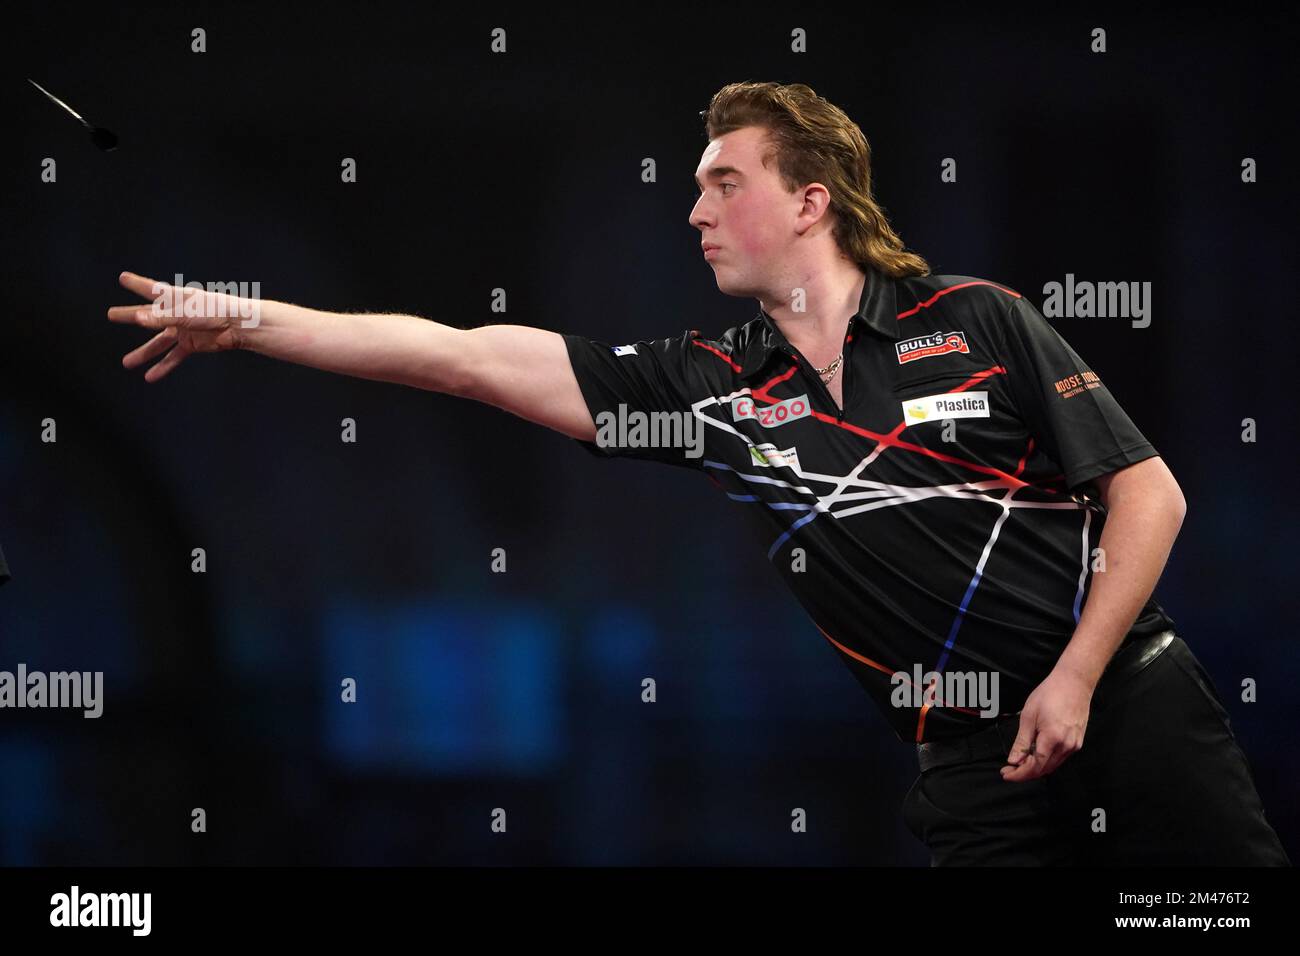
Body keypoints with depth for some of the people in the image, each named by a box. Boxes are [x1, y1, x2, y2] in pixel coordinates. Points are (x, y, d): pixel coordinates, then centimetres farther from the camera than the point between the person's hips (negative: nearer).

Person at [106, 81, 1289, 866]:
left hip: (1130, 702, -2)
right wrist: (247, 320, -5)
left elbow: (1148, 493, -3)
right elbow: (461, 356, 0)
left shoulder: (978, 322, -4)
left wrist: (1076, 679, -12)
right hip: (974, 762, 3)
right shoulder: (712, 387, 3)